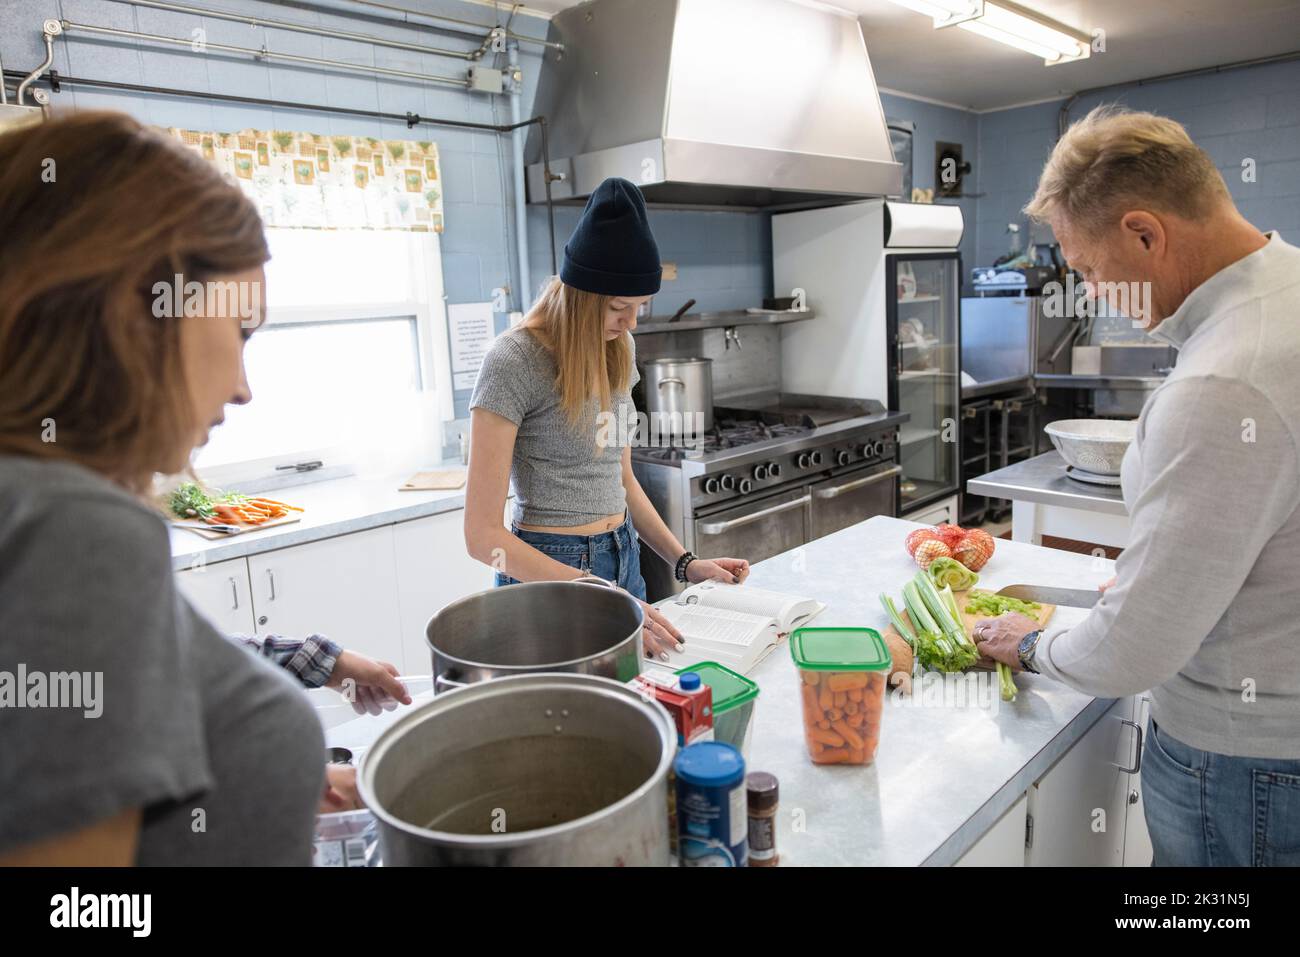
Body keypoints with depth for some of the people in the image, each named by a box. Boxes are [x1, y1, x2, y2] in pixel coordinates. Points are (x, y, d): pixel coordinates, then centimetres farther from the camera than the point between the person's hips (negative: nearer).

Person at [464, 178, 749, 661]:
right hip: (547, 570, -7)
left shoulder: (618, 349, 4)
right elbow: (483, 534, -19)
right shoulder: (514, 362, -18)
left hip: (624, 560, 7)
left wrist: (685, 562, 4)